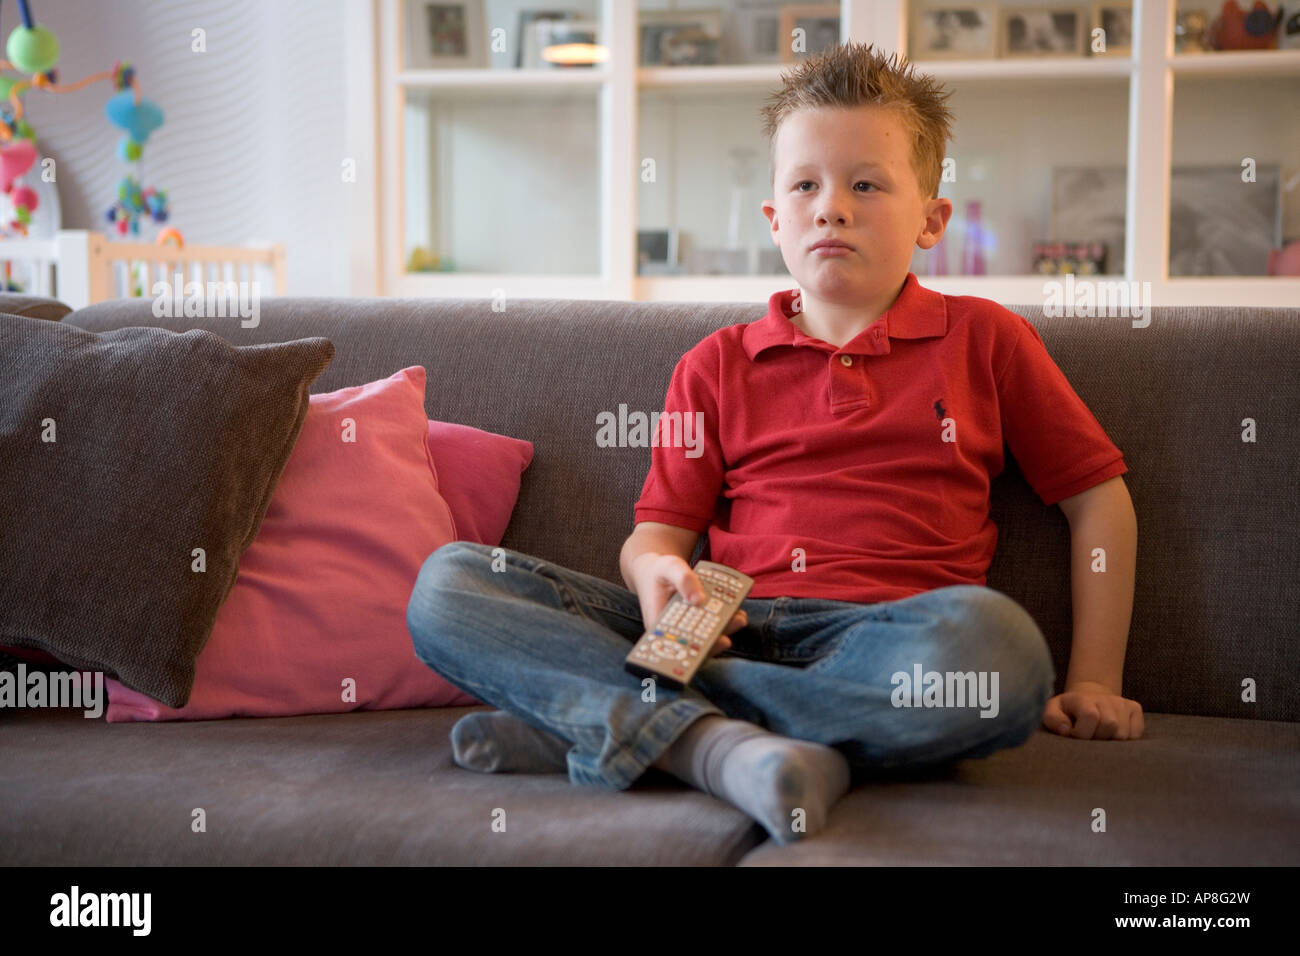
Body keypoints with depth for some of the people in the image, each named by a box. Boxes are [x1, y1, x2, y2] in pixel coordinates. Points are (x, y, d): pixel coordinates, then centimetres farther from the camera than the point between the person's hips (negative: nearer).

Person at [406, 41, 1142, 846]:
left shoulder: (983, 340, 16)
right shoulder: (717, 365, 20)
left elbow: (1099, 497, 18)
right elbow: (656, 532, 16)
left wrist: (1094, 680, 10)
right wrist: (656, 573, -9)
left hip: (884, 634, -1)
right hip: (731, 626, 2)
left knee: (993, 641, -41)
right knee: (449, 580, -15)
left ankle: (600, 724, -28)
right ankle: (719, 747, -34)